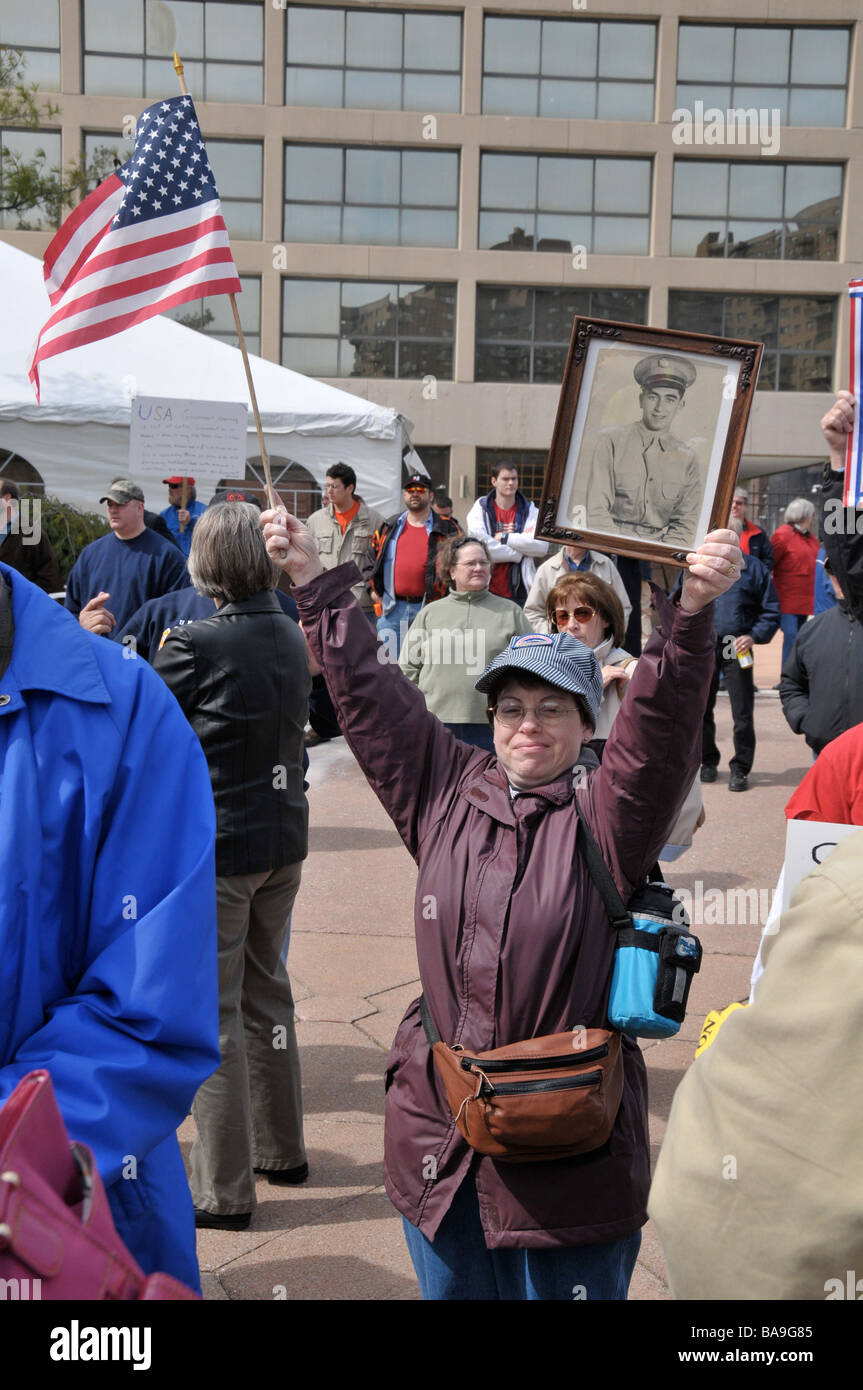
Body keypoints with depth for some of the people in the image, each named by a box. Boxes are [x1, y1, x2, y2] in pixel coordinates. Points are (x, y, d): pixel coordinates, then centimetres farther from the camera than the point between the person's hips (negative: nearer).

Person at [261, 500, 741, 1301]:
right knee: (451, 1288, 21)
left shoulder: (605, 816, -7)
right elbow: (369, 693, 4)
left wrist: (692, 611, -37)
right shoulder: (447, 793, 3)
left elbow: (661, 725, -22)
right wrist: (313, 582, 4)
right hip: (438, 1141, 4)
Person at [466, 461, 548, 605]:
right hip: (488, 591, -1)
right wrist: (520, 554, -8)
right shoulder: (480, 509, 5)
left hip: (520, 592, 1)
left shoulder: (531, 511, 10)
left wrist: (505, 538, -7)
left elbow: (542, 546, -7)